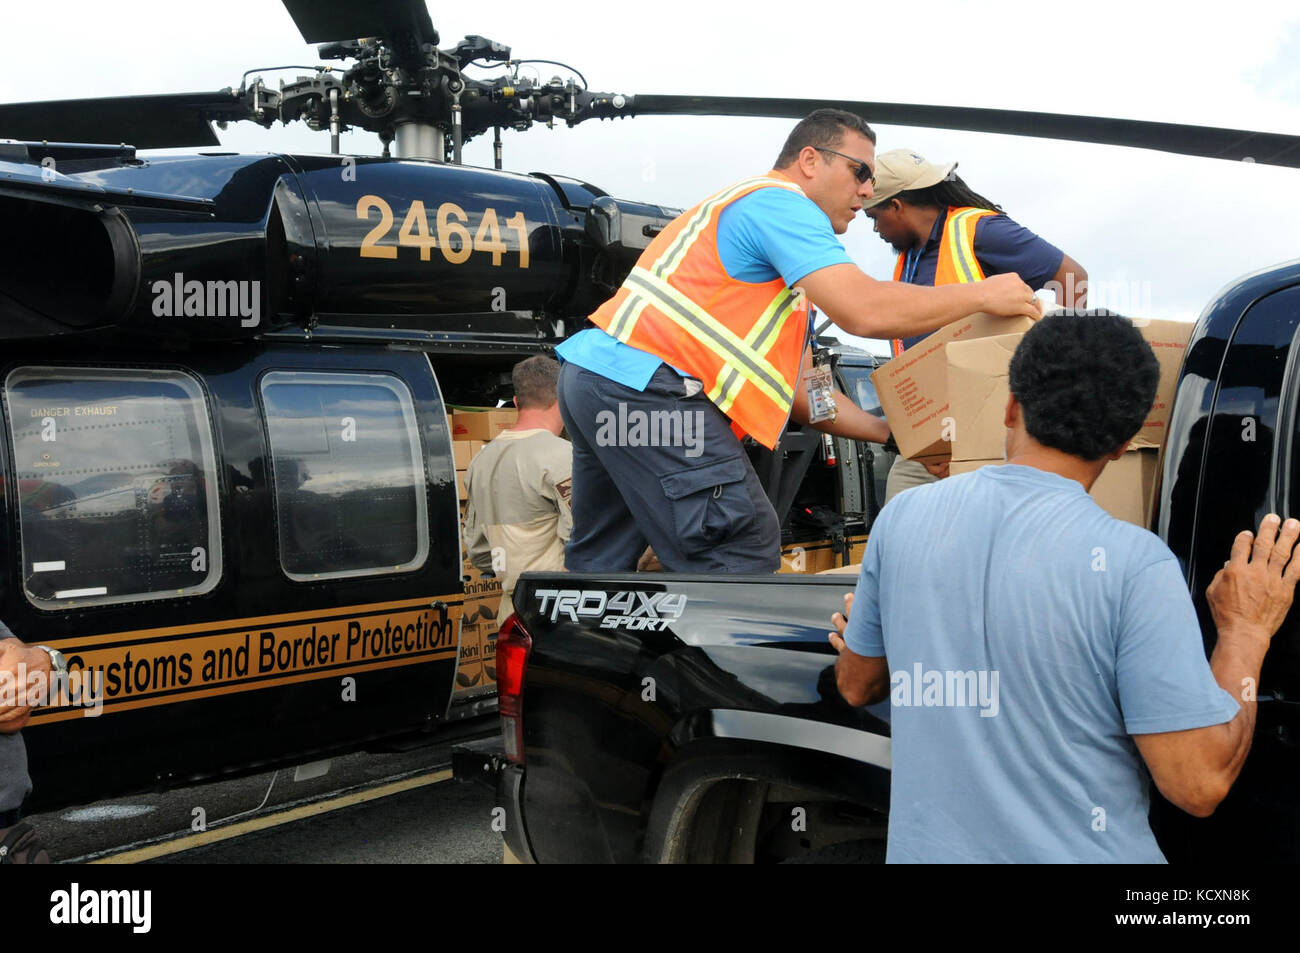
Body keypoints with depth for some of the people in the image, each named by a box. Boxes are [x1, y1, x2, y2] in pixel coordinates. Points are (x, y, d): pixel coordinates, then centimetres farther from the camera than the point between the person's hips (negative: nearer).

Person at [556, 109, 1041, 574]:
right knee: (745, 553, -8)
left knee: (600, 559, 15)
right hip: (646, 385, -11)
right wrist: (983, 293, -6)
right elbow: (865, 312, -19)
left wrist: (895, 434, 19)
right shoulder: (779, 203, -4)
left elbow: (800, 384, 25)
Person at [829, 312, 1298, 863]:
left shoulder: (902, 517, -7)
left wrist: (860, 633, 29)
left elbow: (857, 685, 7)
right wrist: (1246, 634, -4)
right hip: (1077, 852, -3)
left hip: (925, 847, 3)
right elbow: (1199, 785, -17)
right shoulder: (1134, 564, -19)